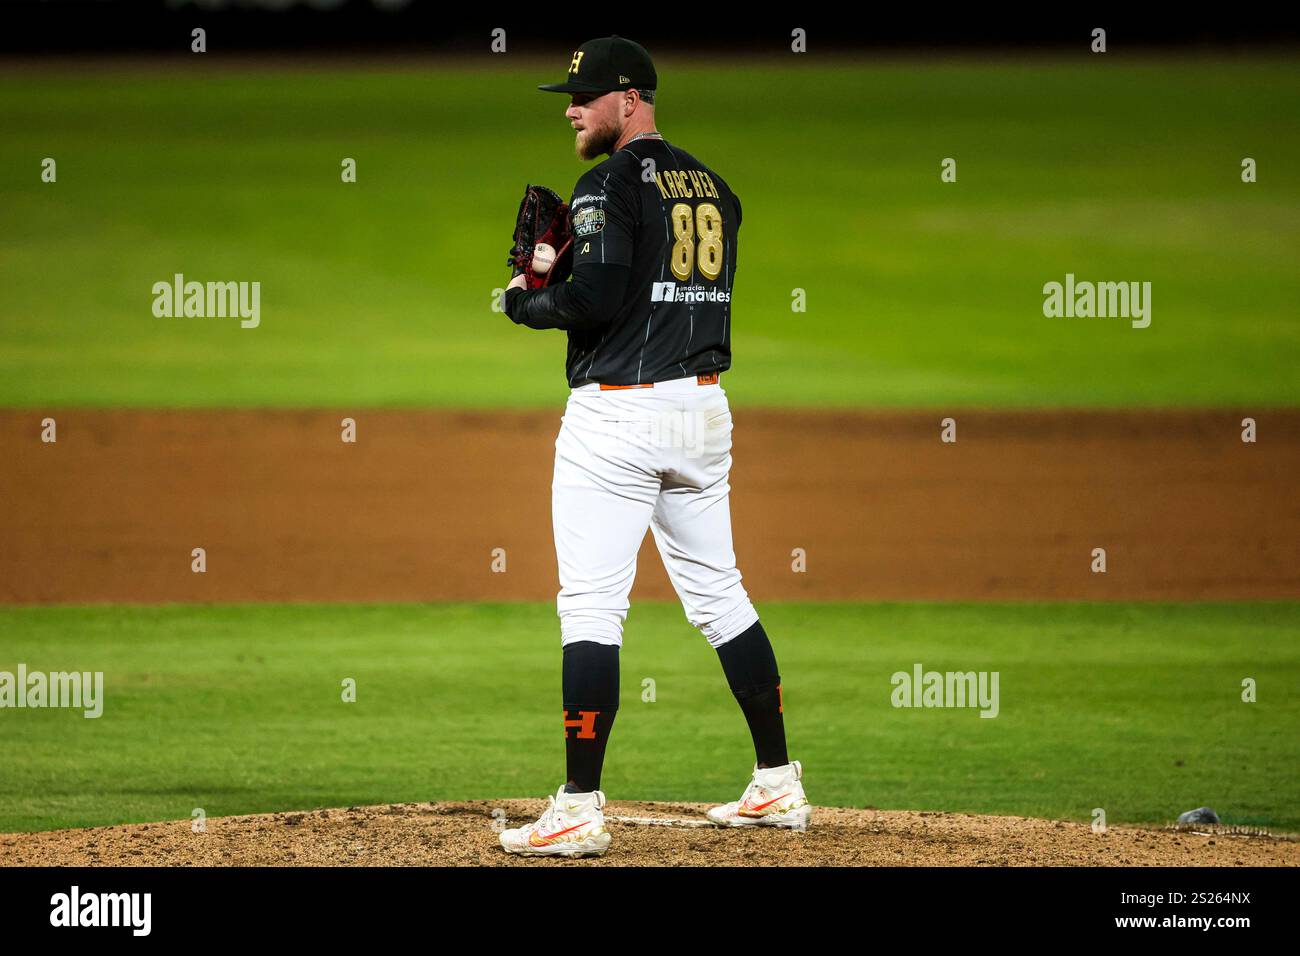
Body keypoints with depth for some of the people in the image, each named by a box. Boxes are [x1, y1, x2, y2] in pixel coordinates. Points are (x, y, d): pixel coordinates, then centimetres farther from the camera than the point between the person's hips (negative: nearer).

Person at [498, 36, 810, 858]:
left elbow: (598, 298, -23)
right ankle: (780, 786, 19)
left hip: (618, 410, -8)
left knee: (590, 605, -6)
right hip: (703, 407, 8)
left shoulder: (612, 182, -11)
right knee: (720, 596, 16)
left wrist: (527, 304, -3)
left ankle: (581, 810, -9)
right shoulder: (713, 187, 14)